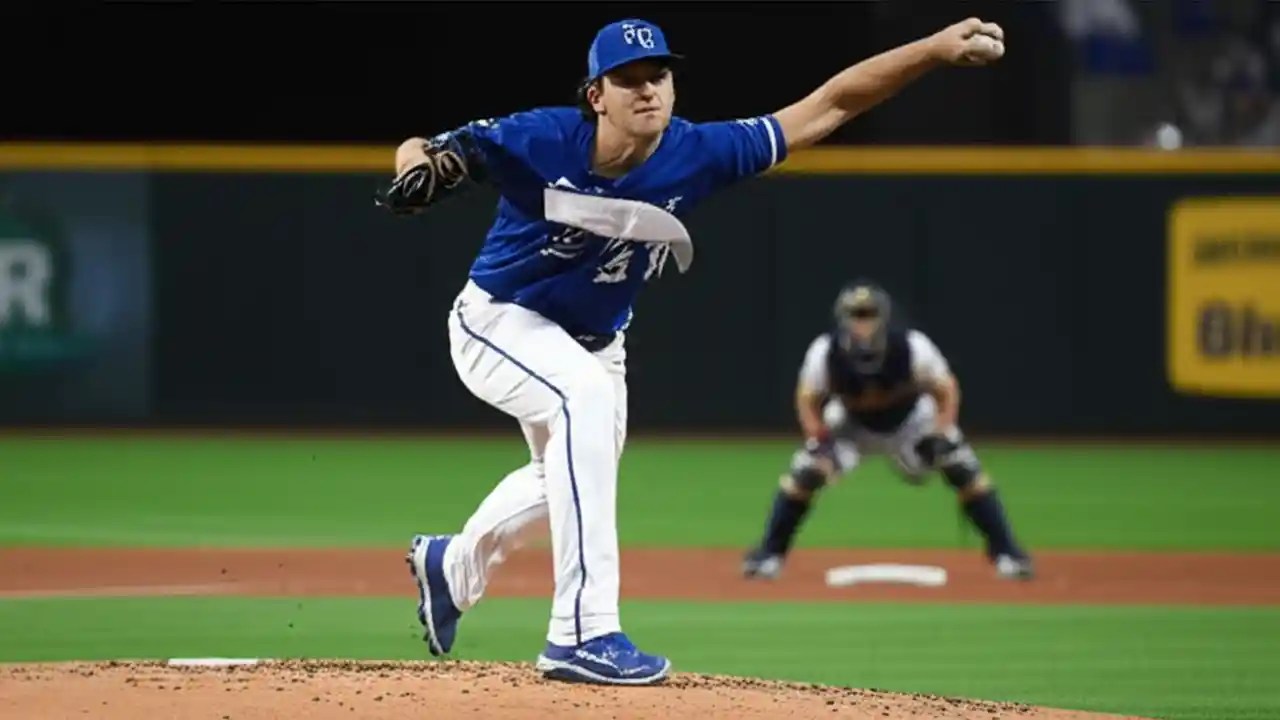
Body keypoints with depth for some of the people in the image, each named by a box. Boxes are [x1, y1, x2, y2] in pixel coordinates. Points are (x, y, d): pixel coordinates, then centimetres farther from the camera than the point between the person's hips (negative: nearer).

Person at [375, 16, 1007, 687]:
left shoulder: (695, 156, -23)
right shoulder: (539, 141, -30)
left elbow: (829, 105, -24)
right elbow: (418, 149, -22)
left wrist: (939, 47, -30)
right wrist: (422, 169, -47)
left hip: (595, 339, 6)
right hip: (498, 321, -6)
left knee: (568, 474, 26)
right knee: (585, 394, -34)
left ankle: (451, 563, 58)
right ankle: (583, 632, -34)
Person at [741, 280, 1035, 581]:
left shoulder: (914, 347, -35)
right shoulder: (824, 352, -32)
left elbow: (946, 391, -19)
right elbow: (808, 399, -14)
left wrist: (941, 434, -33)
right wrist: (816, 437, -30)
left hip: (910, 421, 0)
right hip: (850, 422, 0)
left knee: (964, 470, -16)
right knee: (805, 472, -19)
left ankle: (1005, 552, -2)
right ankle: (770, 553, 0)